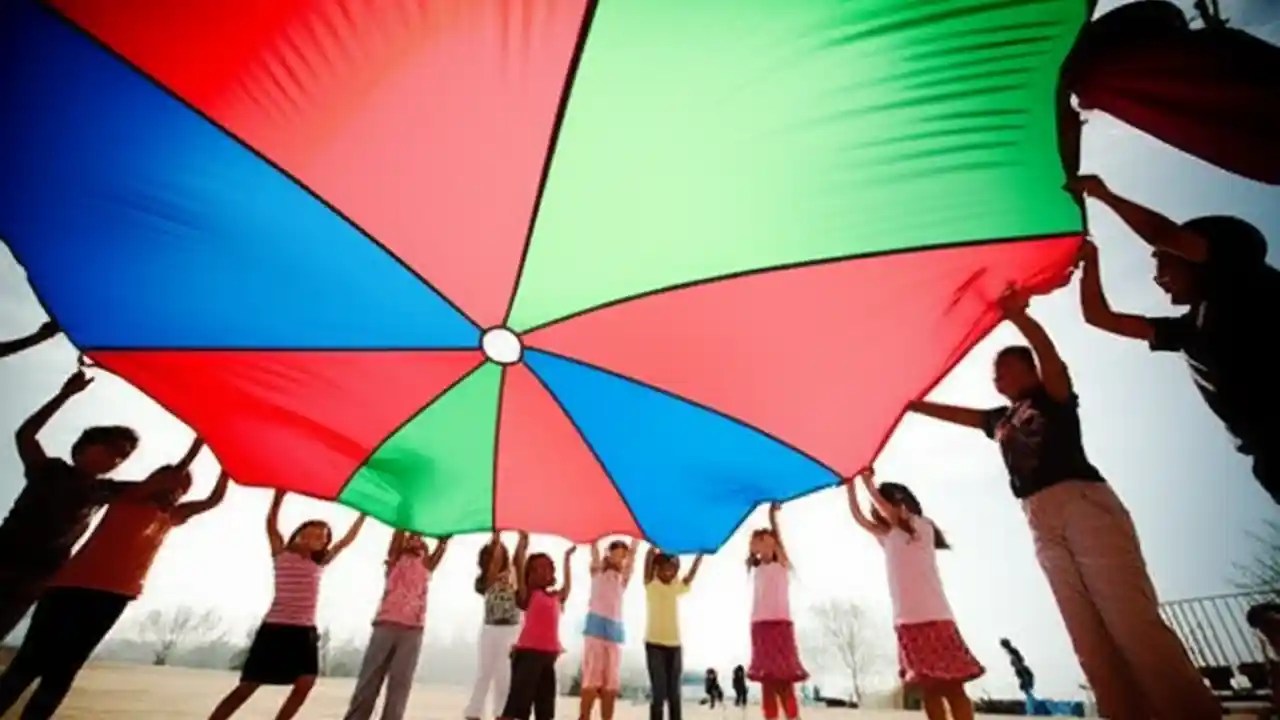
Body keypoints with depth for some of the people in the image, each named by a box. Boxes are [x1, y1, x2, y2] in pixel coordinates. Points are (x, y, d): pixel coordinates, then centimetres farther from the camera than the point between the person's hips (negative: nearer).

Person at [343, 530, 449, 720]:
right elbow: (398, 535, -1)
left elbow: (442, 545, 7)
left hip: (413, 629, 2)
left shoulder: (426, 565, 18)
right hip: (387, 623, -2)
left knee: (400, 681, 0)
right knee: (369, 679, 2)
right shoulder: (396, 559, 13)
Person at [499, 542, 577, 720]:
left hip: (549, 654, 6)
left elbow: (568, 585, 33)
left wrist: (567, 558, 36)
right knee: (516, 700, -6)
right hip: (528, 652, -6)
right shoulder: (527, 593, 0)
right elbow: (518, 565, -8)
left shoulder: (556, 597, 14)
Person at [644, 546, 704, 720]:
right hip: (655, 643, -5)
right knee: (659, 693, -4)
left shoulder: (677, 587, 10)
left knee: (674, 694, 10)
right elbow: (648, 558, -18)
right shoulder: (651, 585, -4)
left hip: (674, 644, 5)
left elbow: (692, 573, 4)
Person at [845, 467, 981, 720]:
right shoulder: (888, 538, 19)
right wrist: (851, 484, 8)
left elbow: (889, 512, -17)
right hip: (907, 622, 7)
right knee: (929, 689, 7)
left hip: (933, 618, -7)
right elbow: (859, 517, 15)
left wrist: (868, 482, -11)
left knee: (952, 687, -4)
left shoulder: (921, 527, -1)